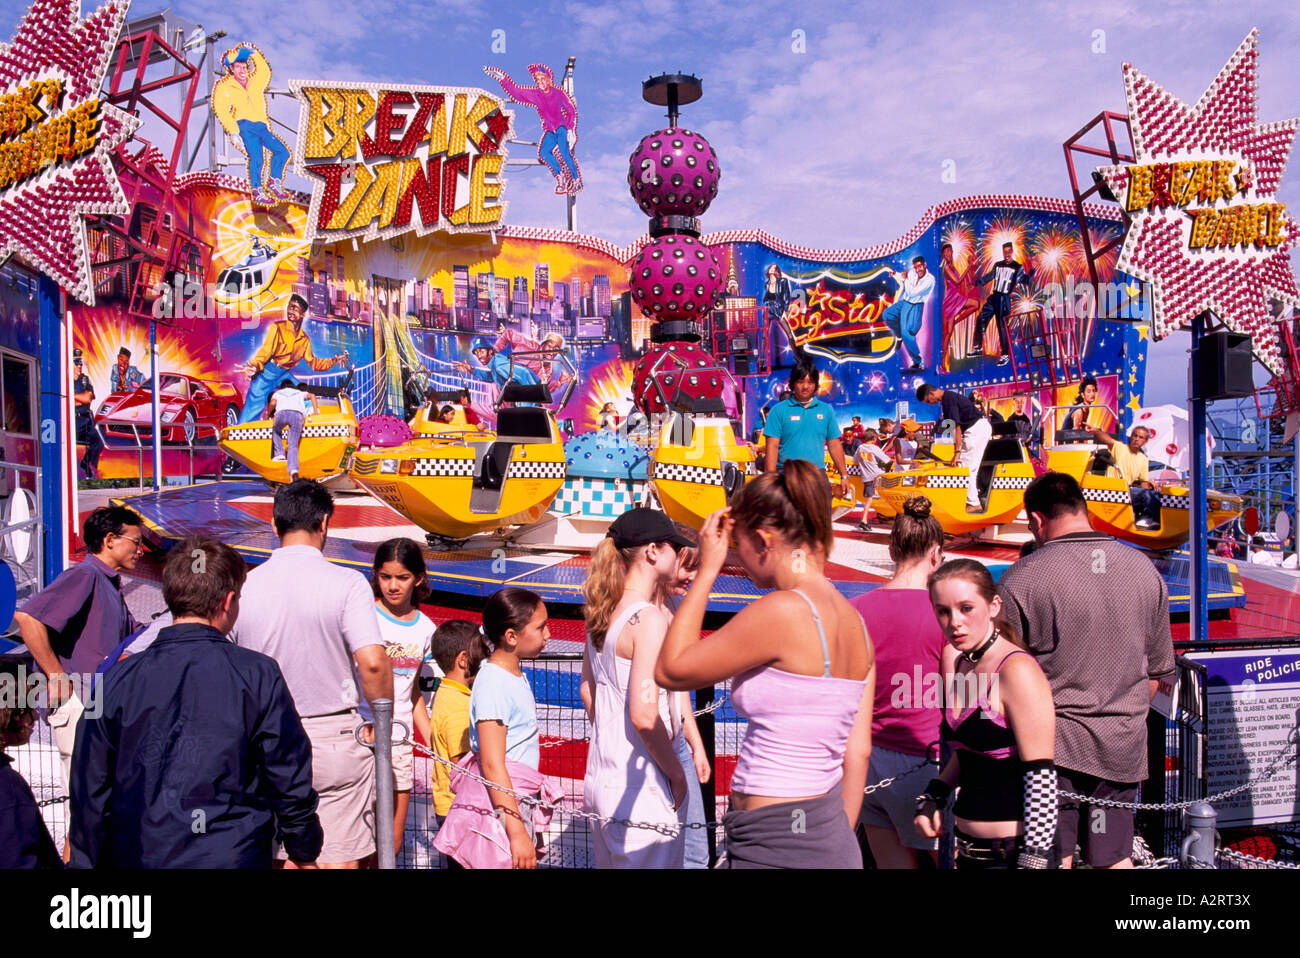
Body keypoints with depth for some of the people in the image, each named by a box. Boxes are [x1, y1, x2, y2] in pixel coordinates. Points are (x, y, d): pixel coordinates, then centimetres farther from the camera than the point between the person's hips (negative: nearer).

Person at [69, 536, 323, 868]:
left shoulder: (117, 680, -4)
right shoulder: (258, 675, -11)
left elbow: (90, 791, 2)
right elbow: (291, 782, -7)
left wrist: (86, 861, 16)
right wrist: (304, 852, 8)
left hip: (136, 856, 3)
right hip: (233, 857, -3)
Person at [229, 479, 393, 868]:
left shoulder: (243, 586, -1)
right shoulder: (347, 583, -12)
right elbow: (372, 662, -20)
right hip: (333, 736, -3)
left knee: (284, 856, 15)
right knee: (340, 858, 8)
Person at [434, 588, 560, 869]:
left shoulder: (515, 674, 10)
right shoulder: (493, 685, -18)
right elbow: (492, 765, -20)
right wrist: (517, 832, -20)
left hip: (517, 800, 8)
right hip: (498, 805, -8)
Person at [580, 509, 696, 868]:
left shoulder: (600, 612, 6)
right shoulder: (650, 619, -20)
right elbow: (644, 716, -25)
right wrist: (676, 774, -12)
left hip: (600, 778, 9)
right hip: (641, 785, -9)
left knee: (609, 863, 21)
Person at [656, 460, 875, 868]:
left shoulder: (781, 611, -20)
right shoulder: (855, 622, 4)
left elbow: (669, 670, -10)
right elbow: (856, 753, 8)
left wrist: (707, 569, -4)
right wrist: (833, 847, 18)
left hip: (776, 849, -8)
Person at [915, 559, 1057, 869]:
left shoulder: (1018, 670, -16)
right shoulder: (957, 662, 6)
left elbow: (1041, 778, -17)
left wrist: (1033, 860, -17)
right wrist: (933, 796, 6)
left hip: (1013, 851, -7)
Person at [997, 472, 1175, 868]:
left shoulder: (1020, 578, -14)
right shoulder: (1144, 569, 1)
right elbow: (1156, 671, 11)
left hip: (1051, 742, -4)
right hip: (1123, 745, 4)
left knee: (1052, 859, 7)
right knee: (1114, 858, 17)